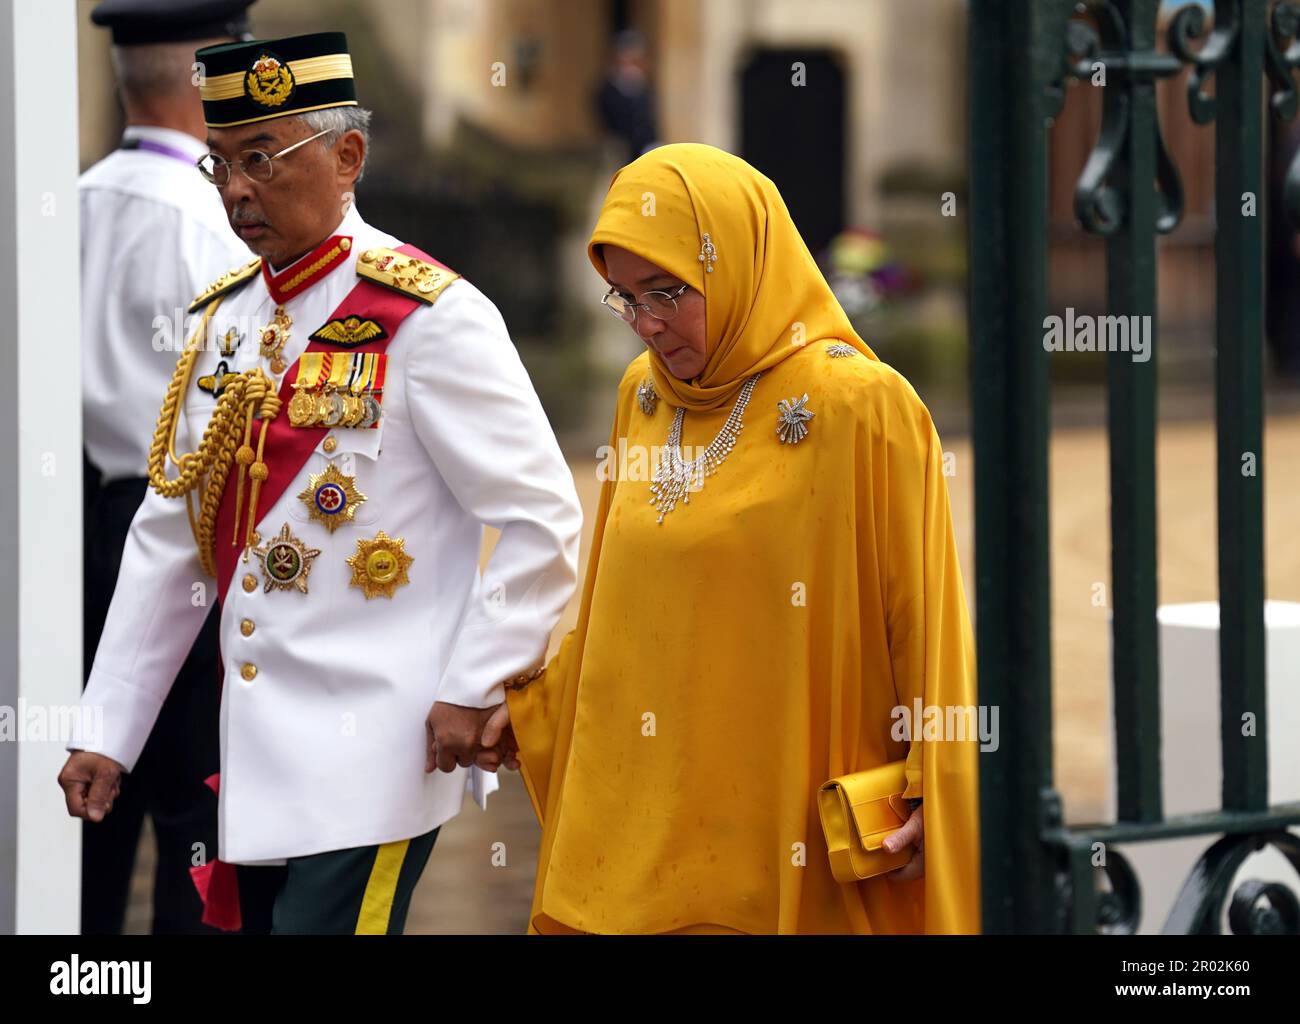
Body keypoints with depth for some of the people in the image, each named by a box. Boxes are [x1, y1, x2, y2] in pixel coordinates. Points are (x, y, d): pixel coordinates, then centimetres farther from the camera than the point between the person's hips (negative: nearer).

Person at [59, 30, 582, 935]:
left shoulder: (428, 318, -10)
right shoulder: (225, 320, 12)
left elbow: (540, 520, -9)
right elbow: (168, 544, 16)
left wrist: (475, 690, -13)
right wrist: (106, 733, 13)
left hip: (371, 756, -7)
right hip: (257, 758, 7)